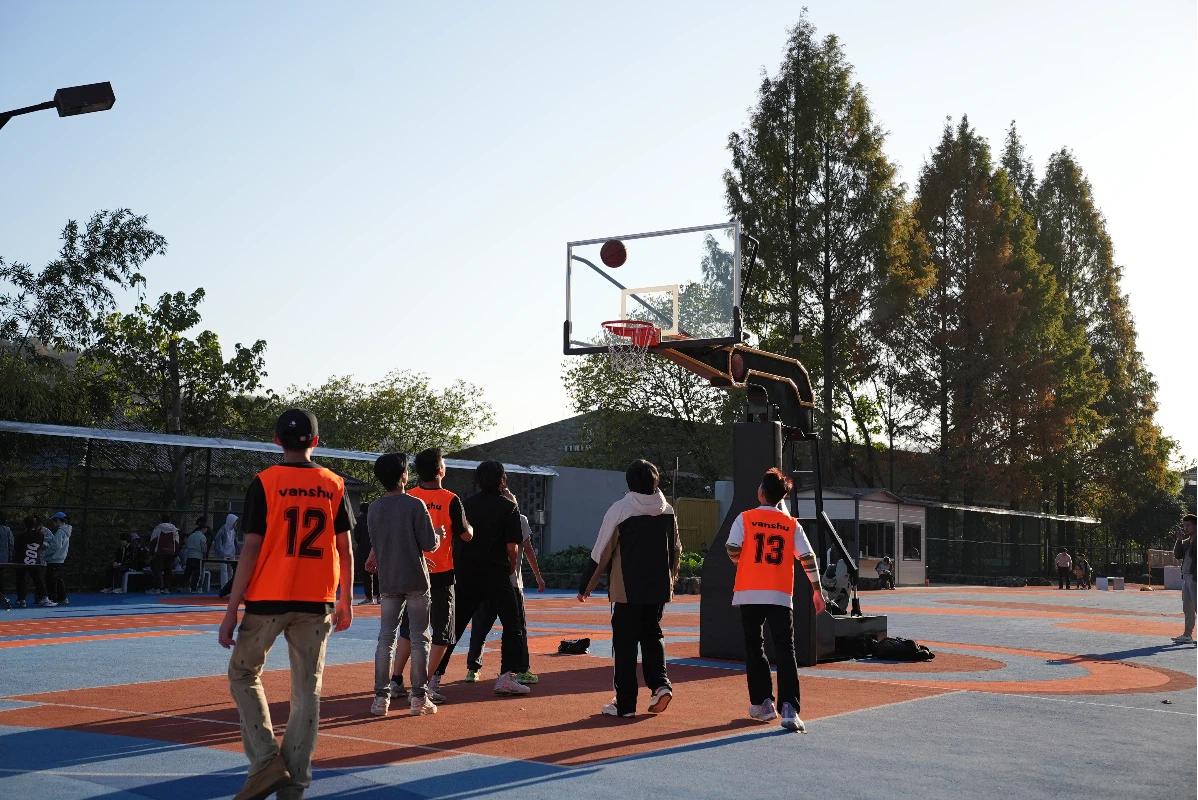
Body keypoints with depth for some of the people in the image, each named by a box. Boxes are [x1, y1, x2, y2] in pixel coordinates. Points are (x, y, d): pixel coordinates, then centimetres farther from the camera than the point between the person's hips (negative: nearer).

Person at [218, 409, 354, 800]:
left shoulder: (264, 483, -4)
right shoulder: (334, 485, 4)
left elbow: (251, 550, -8)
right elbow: (345, 550, 5)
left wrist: (231, 610, -4)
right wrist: (346, 602, 15)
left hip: (267, 599, -2)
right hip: (317, 602, 2)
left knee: (243, 674, 14)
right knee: (307, 689, 7)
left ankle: (266, 761, 1)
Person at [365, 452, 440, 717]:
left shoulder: (374, 508, 3)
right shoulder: (415, 504, -10)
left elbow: (375, 544, 12)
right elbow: (429, 544, -11)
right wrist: (439, 536, 11)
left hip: (387, 582, 4)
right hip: (416, 580, -4)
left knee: (386, 638, 7)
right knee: (419, 638, 3)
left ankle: (381, 697, 5)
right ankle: (419, 697, 4)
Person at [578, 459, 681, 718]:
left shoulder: (620, 509, -9)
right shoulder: (668, 511, 4)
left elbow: (601, 552, -7)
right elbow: (676, 550, 14)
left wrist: (585, 587, 0)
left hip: (628, 590, -4)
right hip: (658, 589, 4)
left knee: (625, 643, 3)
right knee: (652, 636, 19)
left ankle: (625, 703, 5)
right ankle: (660, 684, 2)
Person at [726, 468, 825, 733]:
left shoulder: (745, 518, 0)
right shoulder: (792, 525, 5)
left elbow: (733, 551, -7)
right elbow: (808, 558, 2)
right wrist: (817, 590, 9)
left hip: (749, 594, 0)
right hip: (780, 595, 0)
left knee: (754, 648, 14)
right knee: (785, 652, -3)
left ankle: (762, 703, 17)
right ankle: (788, 709, -15)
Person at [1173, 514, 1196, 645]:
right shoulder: (1186, 542, 17)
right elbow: (1177, 555, 11)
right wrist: (1179, 540, 1)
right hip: (1186, 577, 9)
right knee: (1187, 608, 12)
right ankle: (1187, 635, 17)